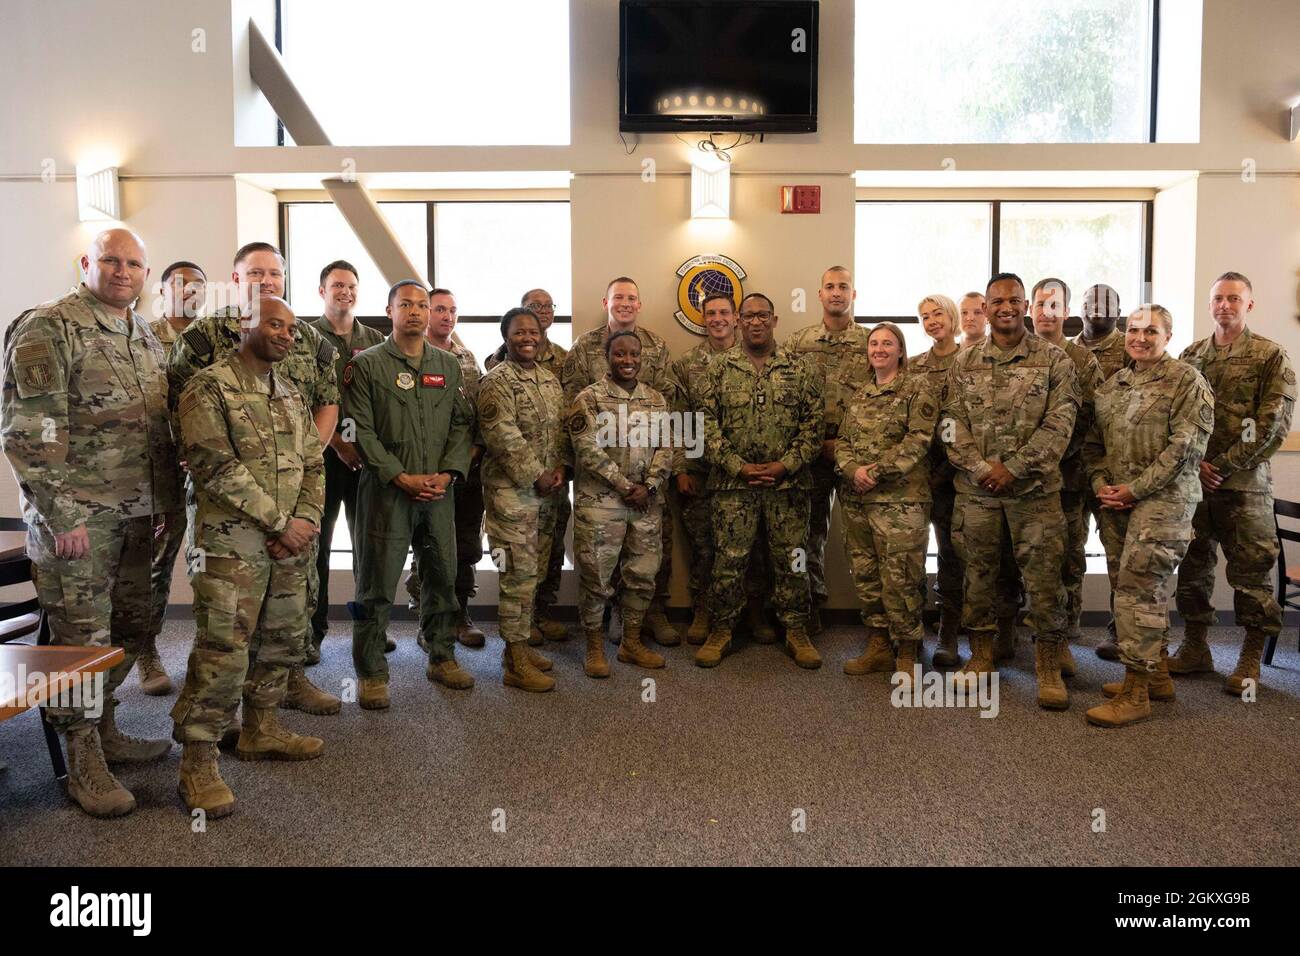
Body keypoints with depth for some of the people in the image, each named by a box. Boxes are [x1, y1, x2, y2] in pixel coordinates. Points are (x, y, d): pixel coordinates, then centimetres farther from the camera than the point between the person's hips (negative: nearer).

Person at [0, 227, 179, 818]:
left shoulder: (146, 338, 14)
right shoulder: (48, 328, -10)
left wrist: (168, 501, 14)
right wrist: (61, 517, -19)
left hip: (137, 518, 7)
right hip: (78, 518, -7)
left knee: (130, 629, 14)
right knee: (82, 639, 0)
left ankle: (104, 731, 32)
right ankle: (85, 765, 13)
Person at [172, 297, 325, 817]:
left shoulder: (292, 394, 15)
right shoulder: (209, 386, -7)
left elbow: (314, 465, 14)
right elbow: (216, 466, -16)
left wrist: (304, 521, -3)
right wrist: (280, 521, -15)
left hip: (290, 543, 7)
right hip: (233, 544, -7)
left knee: (283, 641, 15)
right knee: (223, 651, -6)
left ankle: (261, 729, 32)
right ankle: (198, 760, 6)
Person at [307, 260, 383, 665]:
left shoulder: (375, 340, 14)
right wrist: (339, 443, -12)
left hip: (368, 457, 3)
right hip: (324, 454, -3)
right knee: (317, 545, 1)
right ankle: (312, 632, 10)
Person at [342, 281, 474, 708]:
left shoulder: (449, 366, 13)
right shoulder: (366, 365, 0)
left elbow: (462, 425, 9)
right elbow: (361, 431, -7)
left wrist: (448, 473, -5)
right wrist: (402, 477, -14)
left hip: (439, 492, 4)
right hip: (386, 490, -4)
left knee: (442, 576, 12)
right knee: (377, 585, -1)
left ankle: (442, 657, 28)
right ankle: (371, 674, 10)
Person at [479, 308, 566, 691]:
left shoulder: (551, 380, 15)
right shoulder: (497, 381, -10)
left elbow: (561, 429, 17)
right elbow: (503, 435, -18)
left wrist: (559, 468, 1)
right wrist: (536, 475, -16)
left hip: (545, 490, 8)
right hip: (511, 490, -8)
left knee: (533, 572, 14)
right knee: (518, 573, -5)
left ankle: (519, 645, 26)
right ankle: (515, 663, 3)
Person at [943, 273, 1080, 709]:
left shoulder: (1053, 359, 1)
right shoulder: (964, 362, 8)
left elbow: (1059, 423, -7)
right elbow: (953, 423, 2)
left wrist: (1014, 468, -14)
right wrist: (982, 466, -12)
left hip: (1035, 489, -2)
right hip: (976, 489, 2)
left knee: (1043, 576, 0)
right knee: (979, 573, 11)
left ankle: (1049, 666, 13)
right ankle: (980, 656, 25)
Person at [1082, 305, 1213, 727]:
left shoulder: (1187, 381, -4)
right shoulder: (1113, 384, 15)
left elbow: (1186, 446, -13)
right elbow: (1094, 441, 17)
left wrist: (1135, 488, -15)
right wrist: (1100, 483, 0)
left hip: (1163, 499, -7)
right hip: (1115, 501, 7)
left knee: (1137, 588, -11)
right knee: (1149, 590, 14)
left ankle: (1135, 692, -5)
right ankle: (1158, 675, 27)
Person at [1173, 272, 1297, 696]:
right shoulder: (1191, 355, 11)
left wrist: (1225, 465, -12)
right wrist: (1195, 462, -6)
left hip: (1245, 481, -4)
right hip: (1193, 478, 4)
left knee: (1251, 570, 1)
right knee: (1193, 565, 10)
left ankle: (1251, 660, 13)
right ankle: (1194, 648, 22)